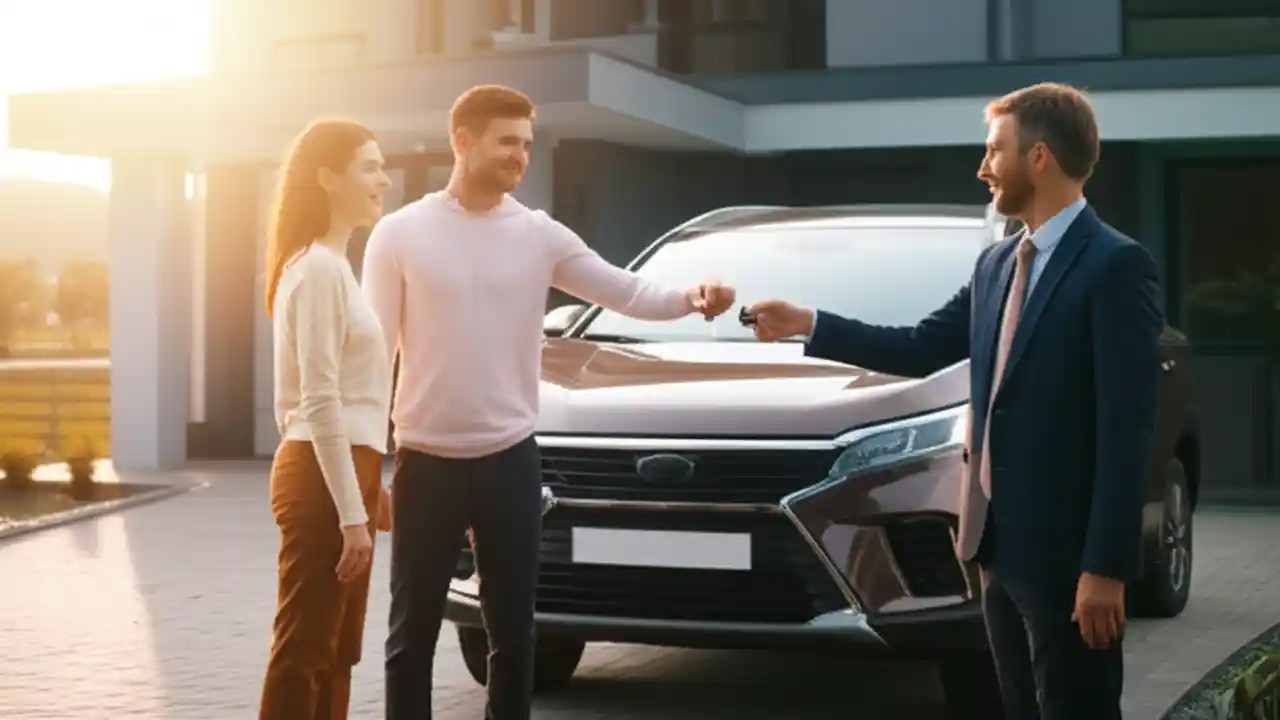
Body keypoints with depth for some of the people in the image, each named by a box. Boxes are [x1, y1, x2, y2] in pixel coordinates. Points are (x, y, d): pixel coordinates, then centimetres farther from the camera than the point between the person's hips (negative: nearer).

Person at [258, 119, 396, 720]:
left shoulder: (331, 265, 17)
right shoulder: (319, 269, -14)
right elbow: (321, 403, -19)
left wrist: (367, 493, 19)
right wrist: (352, 513, -21)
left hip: (342, 473, 10)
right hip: (323, 478, -10)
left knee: (335, 653, 13)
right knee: (303, 653, -6)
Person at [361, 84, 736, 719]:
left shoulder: (540, 235, 3)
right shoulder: (400, 233, -3)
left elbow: (628, 292, -3)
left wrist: (690, 298, -25)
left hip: (510, 461, 2)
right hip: (427, 462, -2)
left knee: (512, 632, 9)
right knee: (413, 632, 6)